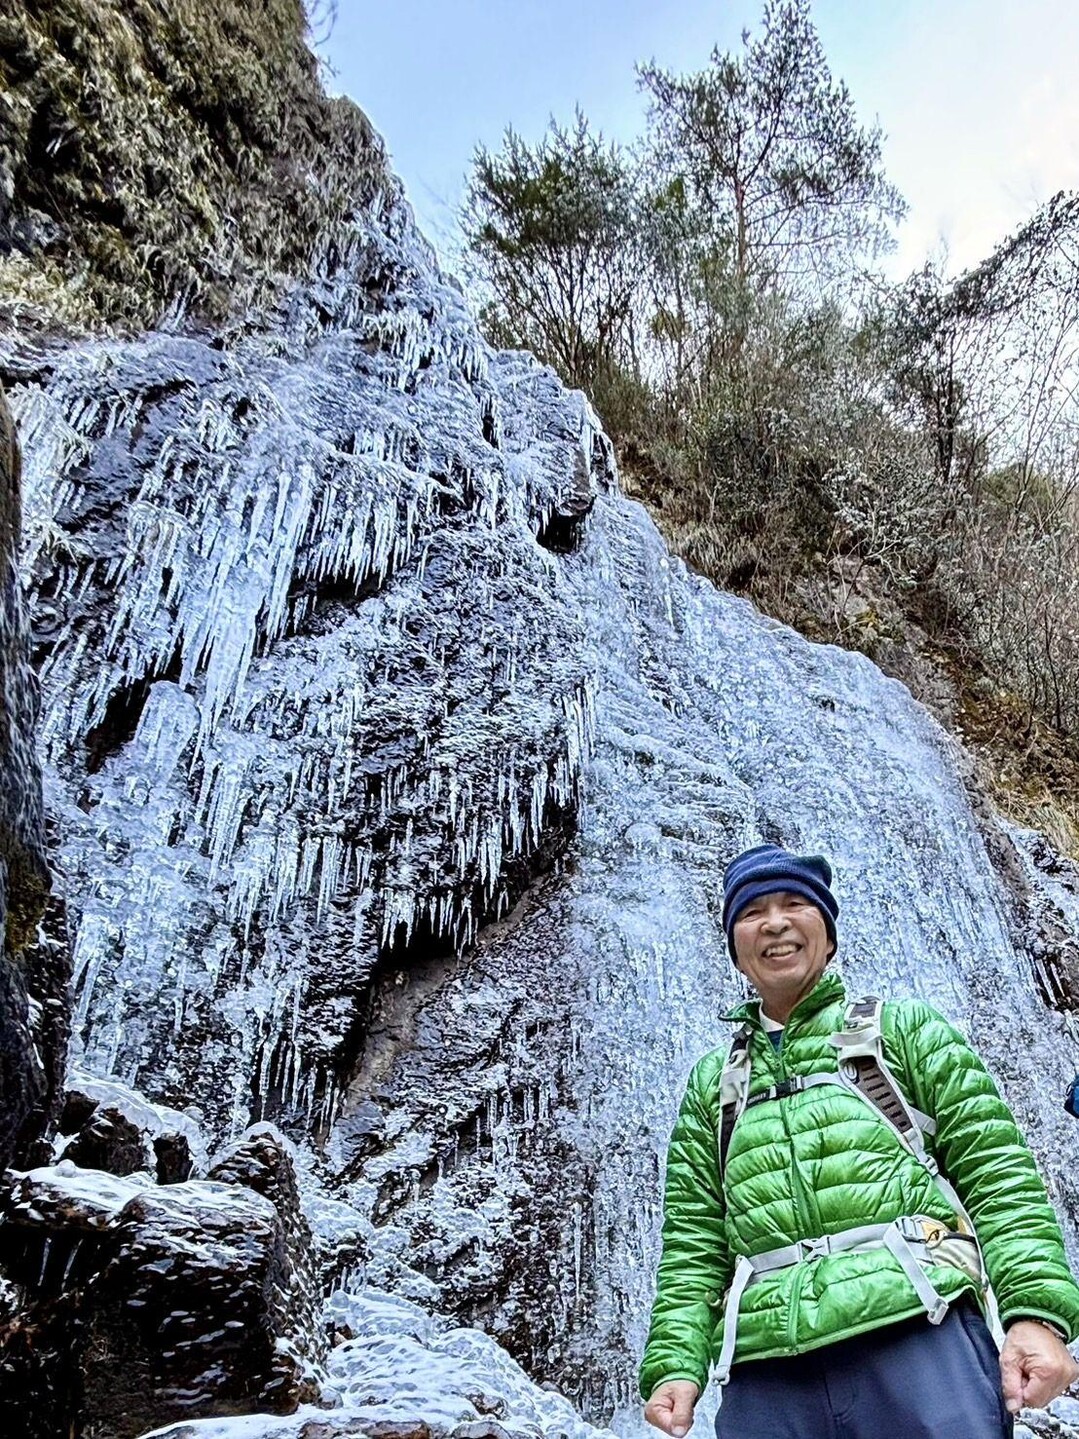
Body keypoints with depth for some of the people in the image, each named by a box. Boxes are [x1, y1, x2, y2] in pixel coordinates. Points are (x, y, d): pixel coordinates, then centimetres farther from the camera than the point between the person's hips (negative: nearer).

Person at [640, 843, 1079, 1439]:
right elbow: (692, 1242, 14)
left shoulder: (904, 1029, 13)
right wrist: (674, 1363, 1)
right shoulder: (711, 1082, 20)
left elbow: (998, 1172, 3)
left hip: (919, 1330, -2)